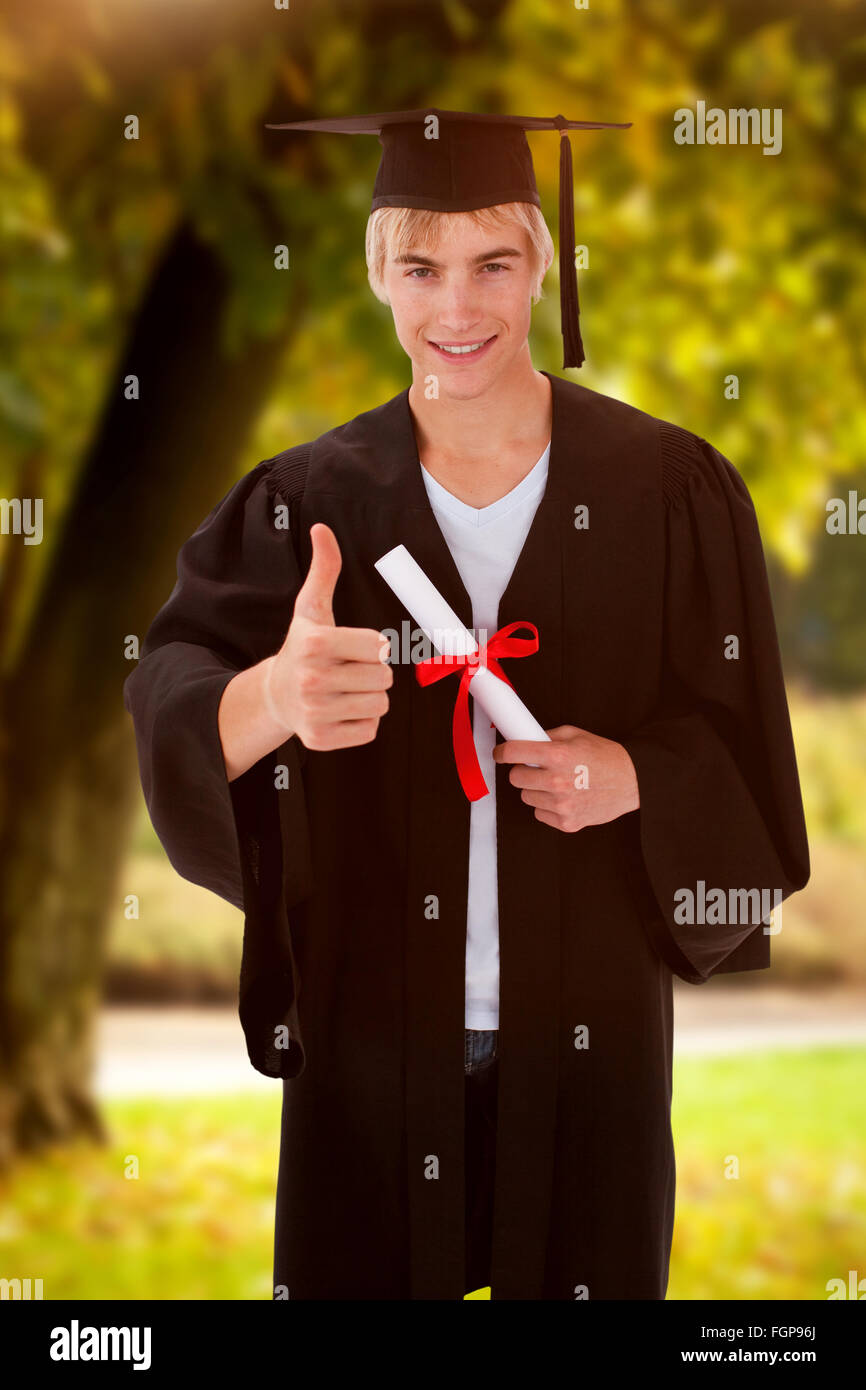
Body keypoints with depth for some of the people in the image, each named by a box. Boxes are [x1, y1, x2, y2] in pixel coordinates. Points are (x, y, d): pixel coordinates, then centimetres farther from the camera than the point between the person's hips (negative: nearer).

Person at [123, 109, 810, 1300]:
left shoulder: (668, 489, -3)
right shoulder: (308, 500, -4)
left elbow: (741, 745, 1)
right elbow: (170, 701, -17)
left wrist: (634, 776, -20)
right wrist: (271, 700, -40)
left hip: (589, 1028, 0)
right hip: (372, 1024, 0)